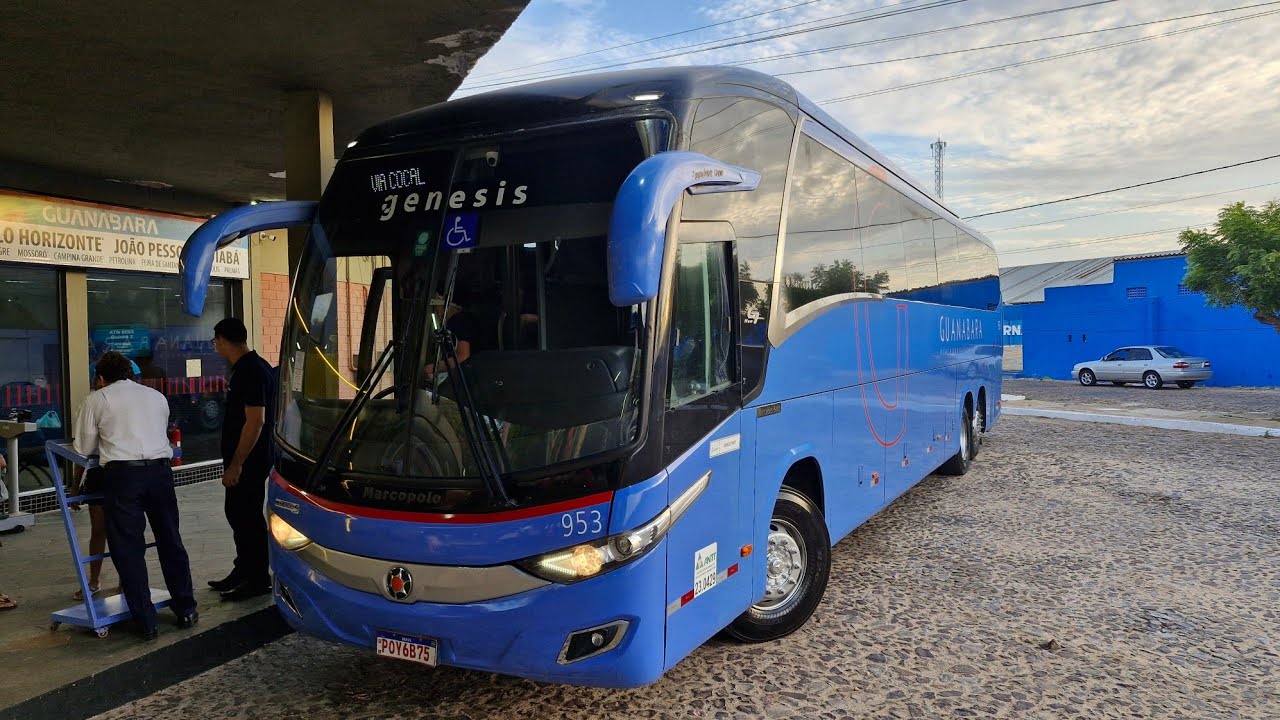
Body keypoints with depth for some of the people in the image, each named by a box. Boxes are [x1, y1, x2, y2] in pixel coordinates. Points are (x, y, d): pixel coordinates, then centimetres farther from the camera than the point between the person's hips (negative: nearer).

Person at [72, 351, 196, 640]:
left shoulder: (97, 400, 8)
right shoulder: (157, 396, 18)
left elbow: (84, 448, 10)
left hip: (121, 473, -3)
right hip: (160, 470, 3)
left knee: (128, 548, 4)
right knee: (170, 541, 14)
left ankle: (145, 623, 5)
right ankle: (186, 609, 21)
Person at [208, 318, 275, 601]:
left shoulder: (252, 371, -21)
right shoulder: (247, 367, 12)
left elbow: (255, 421, -25)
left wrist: (236, 464, -24)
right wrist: (231, 392, 24)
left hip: (249, 461, -10)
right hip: (242, 460, 10)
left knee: (248, 517, -1)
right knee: (236, 512, 19)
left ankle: (259, 580, 12)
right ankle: (243, 571, 32)